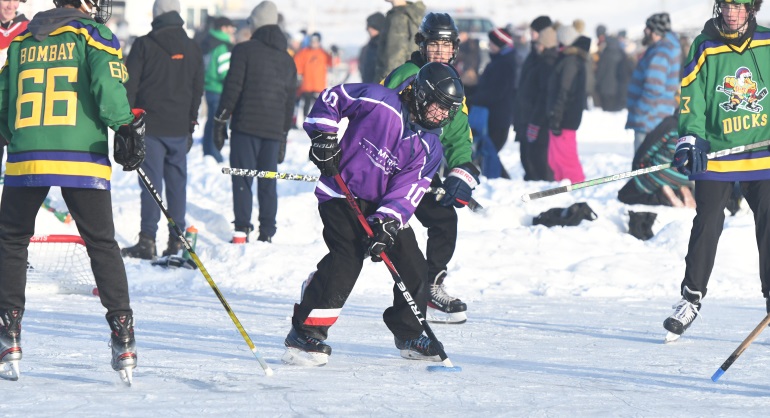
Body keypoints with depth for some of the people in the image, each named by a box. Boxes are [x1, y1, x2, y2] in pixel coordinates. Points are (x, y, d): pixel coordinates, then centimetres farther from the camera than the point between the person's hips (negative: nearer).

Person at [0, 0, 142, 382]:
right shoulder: (93, 35, 5)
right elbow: (108, 84, -14)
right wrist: (128, 126, -14)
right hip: (81, 160, -2)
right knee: (102, 244, 7)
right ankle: (122, 339, 1)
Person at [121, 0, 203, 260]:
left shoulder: (144, 45, -6)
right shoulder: (193, 49, 8)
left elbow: (129, 85, -7)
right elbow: (198, 90, 15)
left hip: (150, 126, -3)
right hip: (179, 128, 4)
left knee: (151, 182, -4)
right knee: (177, 182, 8)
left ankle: (147, 240, -8)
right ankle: (176, 240, 9)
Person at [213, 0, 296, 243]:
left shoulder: (244, 50, -3)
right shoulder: (286, 59, 16)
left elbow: (232, 88, -7)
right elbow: (290, 99, 19)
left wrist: (220, 121, -2)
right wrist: (284, 135, 24)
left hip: (246, 124, -5)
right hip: (274, 129, 5)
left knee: (242, 179, -4)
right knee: (268, 182, 9)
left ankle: (242, 229, -10)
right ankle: (267, 232, 7)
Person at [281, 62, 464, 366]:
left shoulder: (429, 147, -3)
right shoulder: (380, 102, -15)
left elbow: (407, 191, -12)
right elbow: (330, 98, -2)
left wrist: (385, 224, -25)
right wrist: (323, 136, -11)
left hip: (385, 205, 6)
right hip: (341, 194, -6)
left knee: (413, 268, 3)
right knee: (347, 257, -25)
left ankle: (409, 335, 26)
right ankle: (305, 333, -21)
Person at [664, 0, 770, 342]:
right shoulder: (704, 48, 0)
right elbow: (691, 97, -3)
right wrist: (690, 140, -16)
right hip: (716, 155, -1)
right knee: (707, 226, -3)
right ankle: (692, 298, 10)